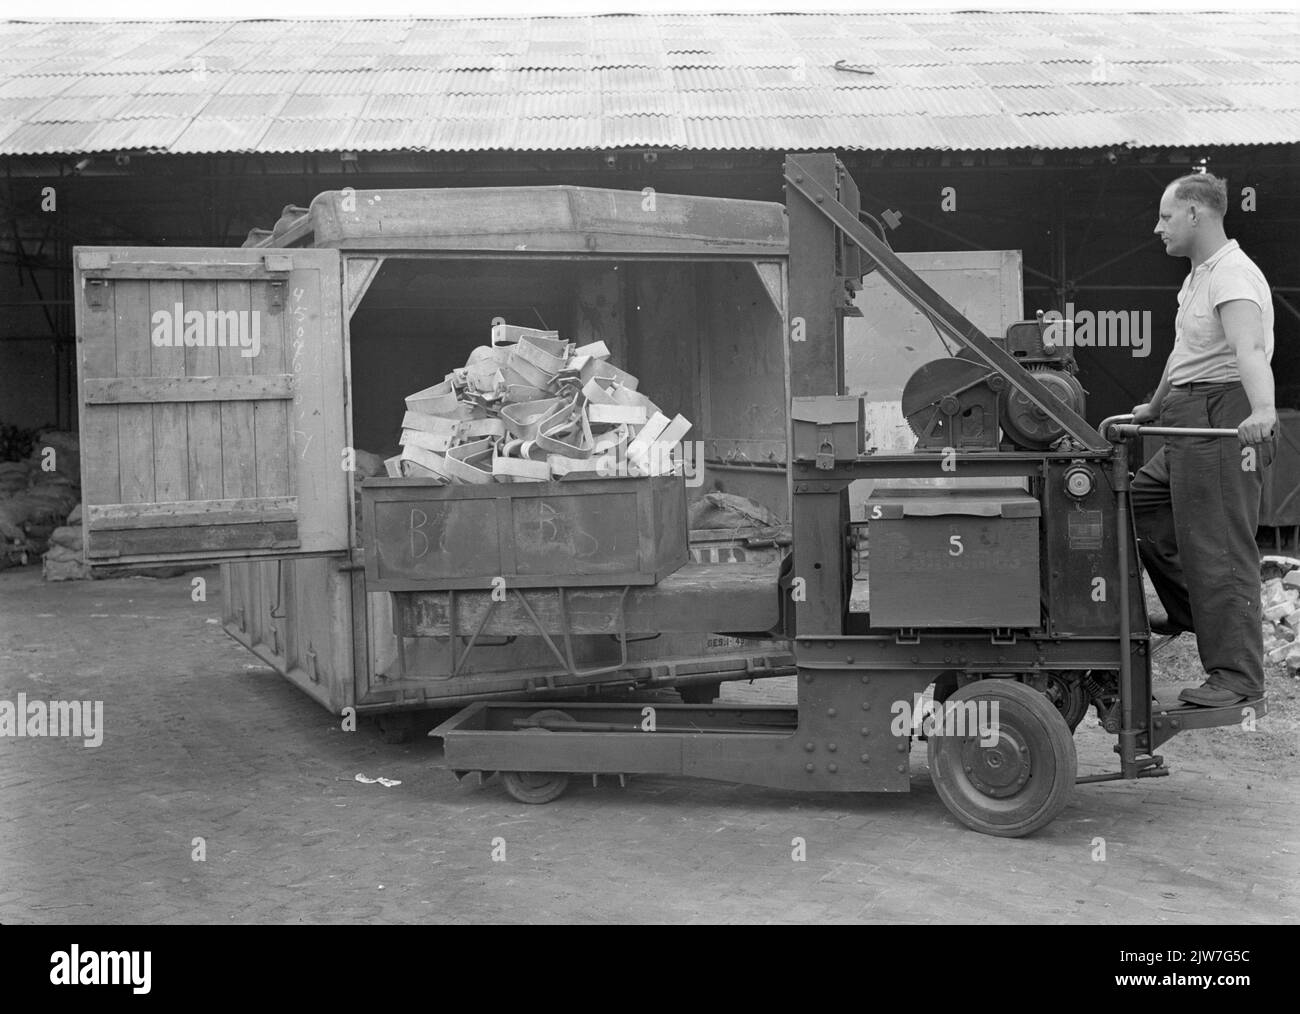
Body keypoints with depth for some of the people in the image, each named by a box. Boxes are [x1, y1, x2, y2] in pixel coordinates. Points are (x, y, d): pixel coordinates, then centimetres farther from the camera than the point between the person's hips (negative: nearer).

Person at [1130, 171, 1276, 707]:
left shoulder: (1234, 276, -16)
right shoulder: (1200, 276, 18)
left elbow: (1250, 348, -34)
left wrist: (1263, 411, -50)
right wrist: (1155, 407, 43)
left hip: (1225, 421, -11)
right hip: (1188, 423, 11)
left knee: (1219, 549, -9)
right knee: (1137, 503, 19)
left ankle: (1236, 674, -4)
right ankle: (1188, 610, 28)